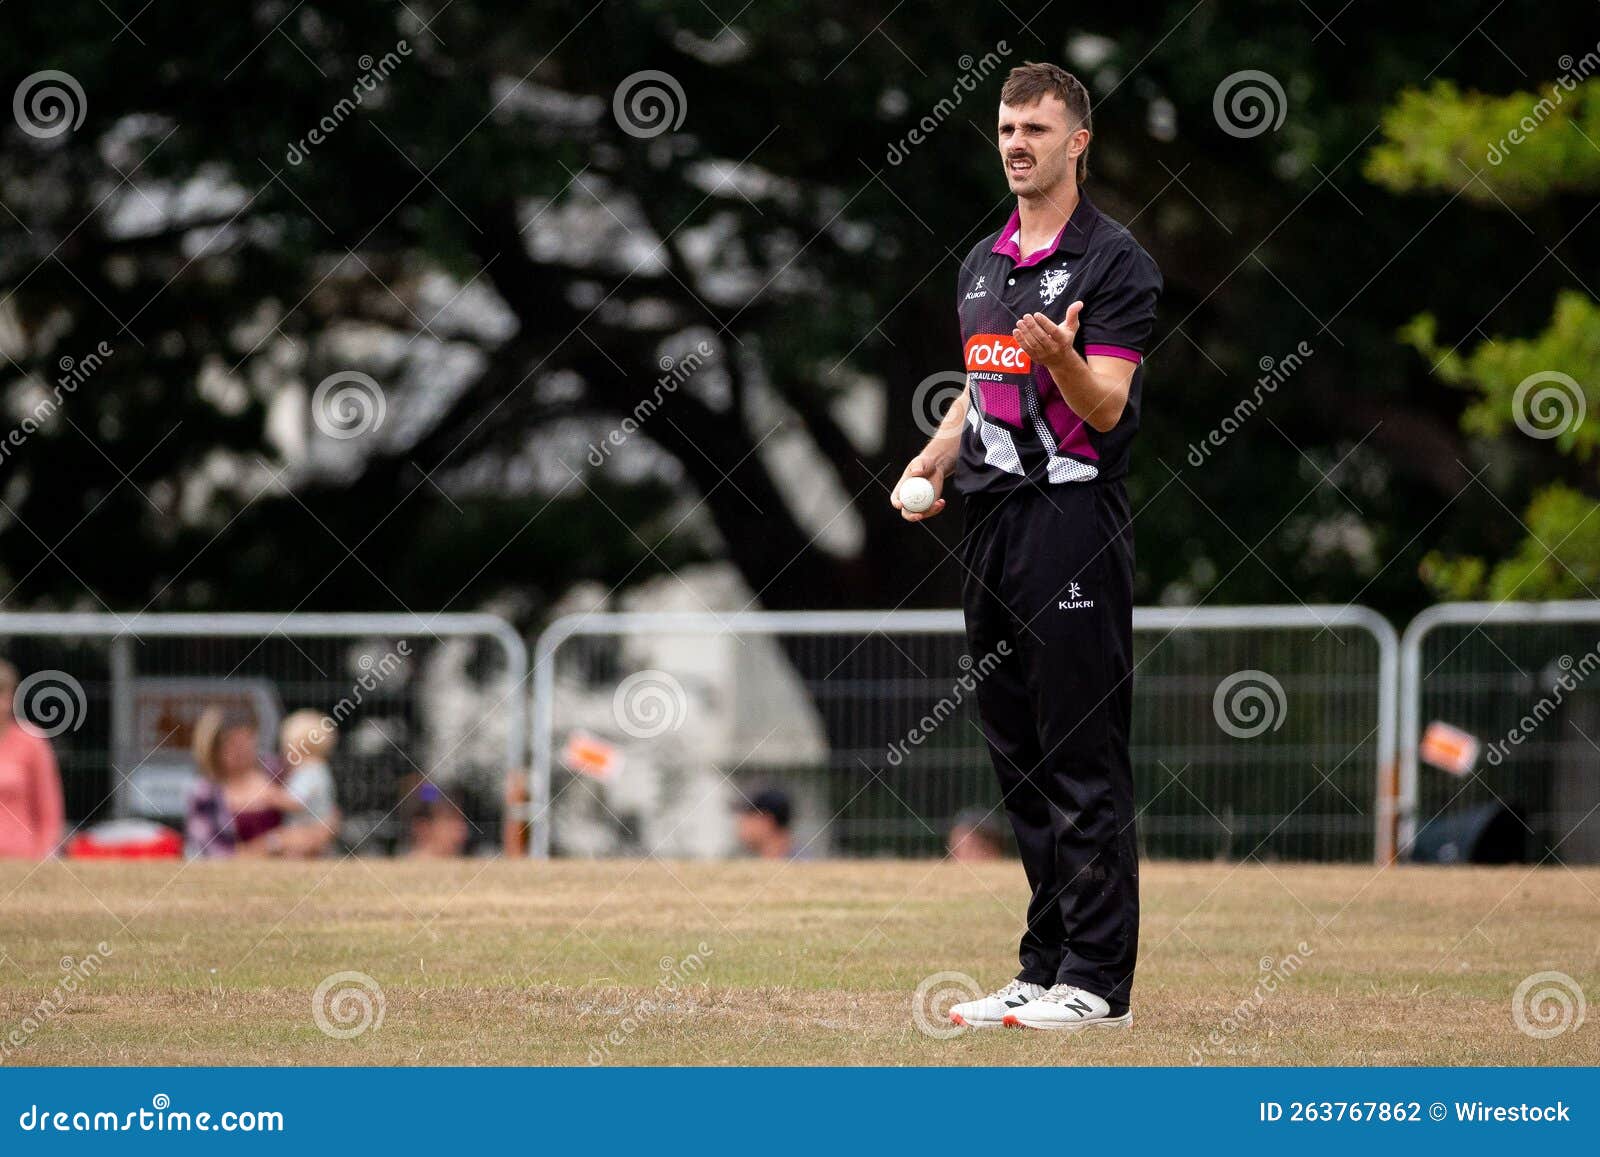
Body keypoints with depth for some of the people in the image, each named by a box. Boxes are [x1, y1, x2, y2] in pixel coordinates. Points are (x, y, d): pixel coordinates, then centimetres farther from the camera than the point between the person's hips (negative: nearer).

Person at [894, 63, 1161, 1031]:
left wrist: (1061, 356, -34)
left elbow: (1106, 405, -15)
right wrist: (931, 461, 11)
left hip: (1074, 519, -8)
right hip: (990, 520, 8)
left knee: (1085, 760, -7)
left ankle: (1097, 979, -5)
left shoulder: (1115, 261, -7)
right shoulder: (984, 263, 16)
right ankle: (1045, 968, 16)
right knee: (1020, 759, 10)